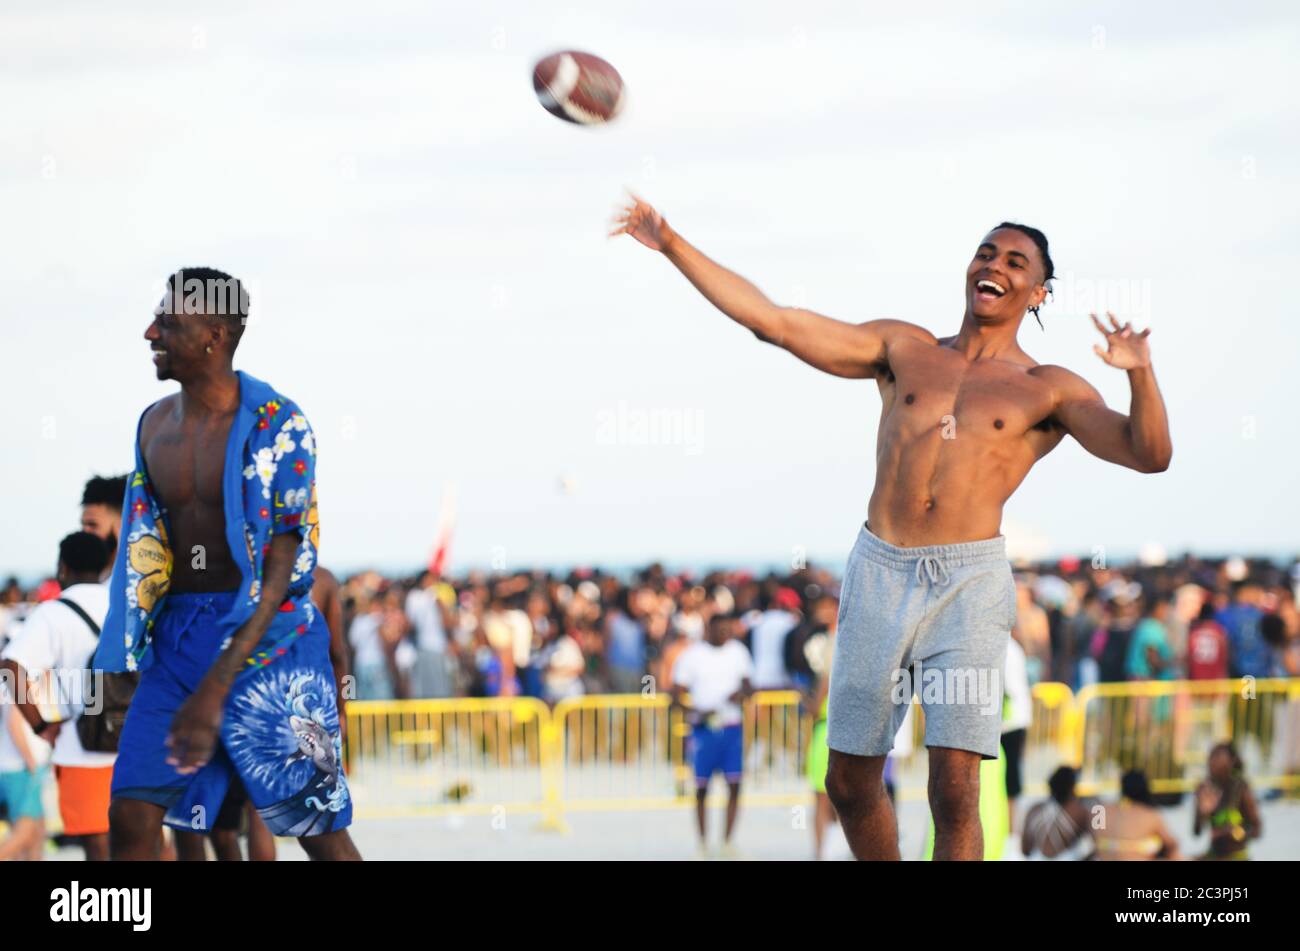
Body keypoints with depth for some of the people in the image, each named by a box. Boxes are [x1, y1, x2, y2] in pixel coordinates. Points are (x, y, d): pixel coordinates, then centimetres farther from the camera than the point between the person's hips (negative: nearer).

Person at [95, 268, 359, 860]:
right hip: (176, 635, 6)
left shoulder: (278, 426, -14)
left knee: (317, 825, 0)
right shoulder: (155, 424, 7)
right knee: (130, 819, -4)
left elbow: (280, 569, -18)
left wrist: (216, 689, -25)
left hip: (265, 638, -6)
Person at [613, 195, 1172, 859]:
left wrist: (1140, 375, -23)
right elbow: (771, 321, 13)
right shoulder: (904, 351, 15)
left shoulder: (1049, 391, 8)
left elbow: (1149, 455, -4)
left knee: (955, 793, -13)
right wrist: (672, 246, 10)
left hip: (970, 581, -3)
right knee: (849, 782, 8)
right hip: (879, 574, 3)